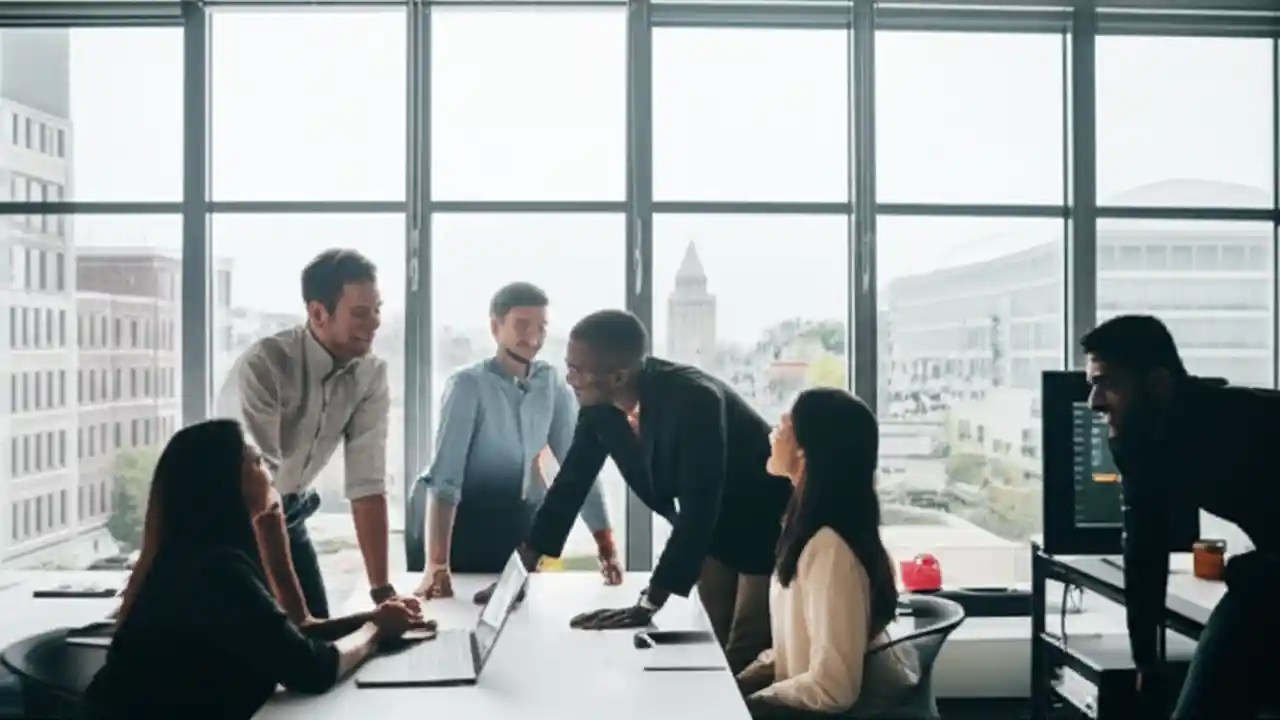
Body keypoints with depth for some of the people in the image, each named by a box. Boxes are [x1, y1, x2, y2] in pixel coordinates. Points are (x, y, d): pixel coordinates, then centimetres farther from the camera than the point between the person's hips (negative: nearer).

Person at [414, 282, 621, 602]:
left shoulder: (553, 384, -3)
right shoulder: (468, 384, -17)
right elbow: (445, 475, -24)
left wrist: (606, 545, -8)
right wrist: (437, 565, -32)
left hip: (525, 526, 4)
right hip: (472, 526, -4)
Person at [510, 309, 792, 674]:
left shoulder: (693, 399, -36)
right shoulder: (599, 404, -16)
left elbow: (698, 510, -38)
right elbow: (572, 481, -5)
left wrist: (646, 606, -38)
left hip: (767, 525, -6)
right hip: (712, 529, 6)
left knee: (745, 662, -6)